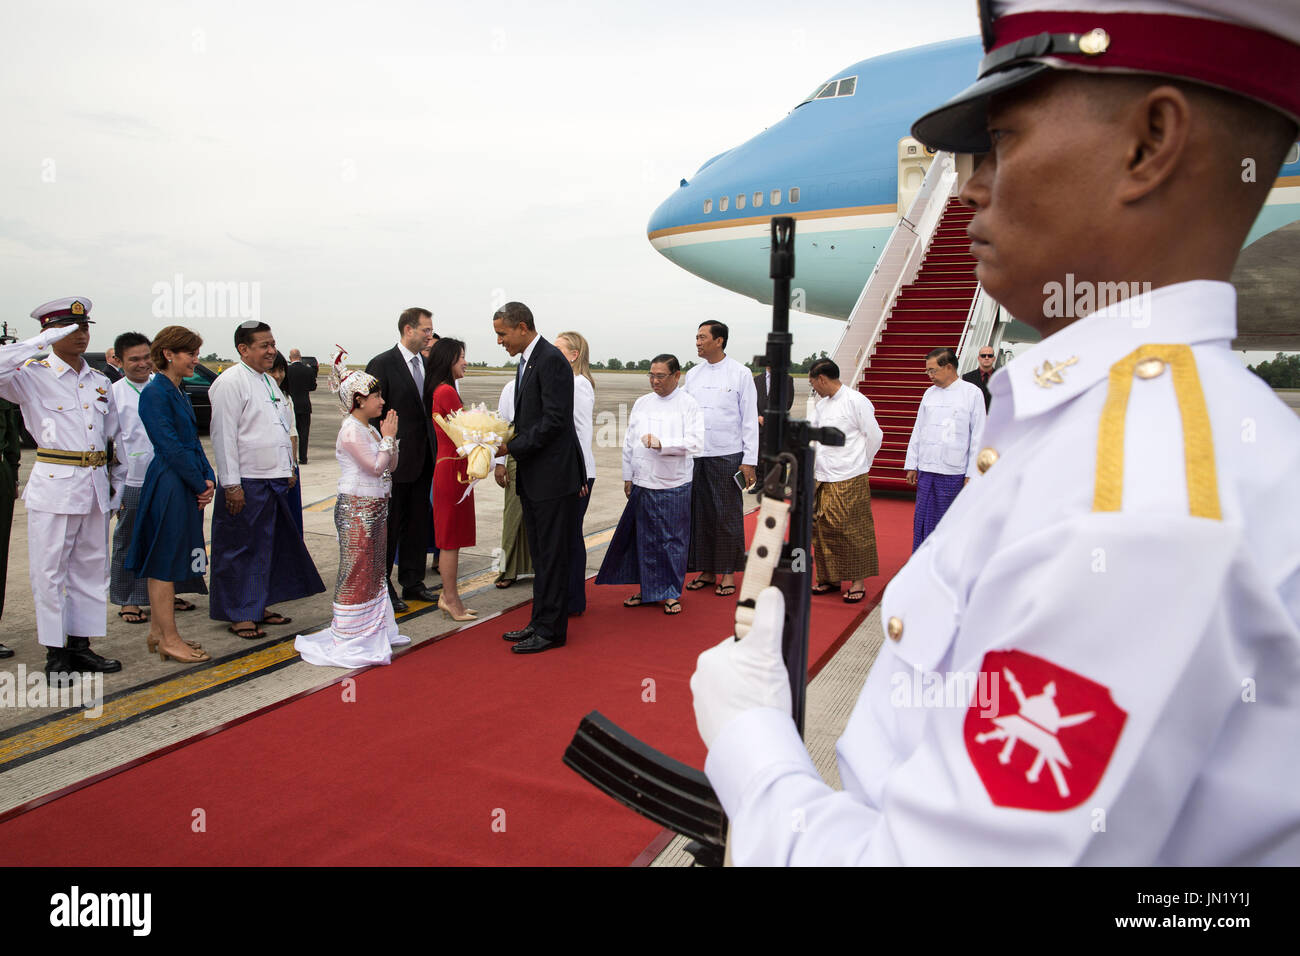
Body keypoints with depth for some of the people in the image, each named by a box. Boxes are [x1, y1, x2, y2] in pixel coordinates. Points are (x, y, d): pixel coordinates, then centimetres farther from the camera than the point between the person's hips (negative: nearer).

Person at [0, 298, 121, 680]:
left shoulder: (99, 381, 13)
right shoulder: (32, 375, -4)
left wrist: (114, 481, 20)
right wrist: (41, 343, -19)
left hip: (95, 485, 6)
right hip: (54, 483, -6)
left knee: (91, 566, 10)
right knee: (50, 569, 0)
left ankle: (81, 644, 20)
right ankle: (56, 652, 8)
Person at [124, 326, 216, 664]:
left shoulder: (178, 392, 15)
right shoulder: (154, 393, -13)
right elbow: (170, 446, -17)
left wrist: (208, 478, 2)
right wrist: (200, 484, -13)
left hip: (188, 485, 9)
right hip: (168, 486, -9)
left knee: (166, 563, 14)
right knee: (165, 562, -1)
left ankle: (158, 633, 24)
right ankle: (168, 640, 6)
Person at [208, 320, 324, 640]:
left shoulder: (268, 381, 16)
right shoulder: (230, 382, -11)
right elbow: (224, 436, -15)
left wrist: (290, 468, 20)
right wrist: (231, 485, -18)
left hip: (274, 480, 9)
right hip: (246, 483, -9)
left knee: (268, 546, 15)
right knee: (241, 549, 1)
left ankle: (258, 606, 27)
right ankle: (239, 614, 12)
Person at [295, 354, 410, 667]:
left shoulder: (370, 429, 12)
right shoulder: (351, 430, -15)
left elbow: (390, 465, 14)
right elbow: (375, 465, -20)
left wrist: (390, 437, 2)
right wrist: (388, 438, -9)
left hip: (375, 509, 9)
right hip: (357, 509, -9)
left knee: (374, 569, 15)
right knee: (355, 571, -3)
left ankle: (373, 630, 26)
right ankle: (349, 638, 6)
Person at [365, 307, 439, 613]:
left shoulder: (428, 364, 10)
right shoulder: (381, 364, -10)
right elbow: (372, 414, -11)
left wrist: (434, 450, 8)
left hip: (422, 460, 6)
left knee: (417, 524, 14)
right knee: (388, 527, 4)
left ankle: (412, 582, 26)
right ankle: (382, 588, 15)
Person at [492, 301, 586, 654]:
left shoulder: (551, 360, -15)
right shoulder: (526, 361, 15)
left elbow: (554, 421, -21)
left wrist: (512, 447, -17)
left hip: (553, 475, -10)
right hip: (532, 477, 10)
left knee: (552, 555, -1)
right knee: (541, 555, 16)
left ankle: (551, 630, 8)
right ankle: (540, 622, 26)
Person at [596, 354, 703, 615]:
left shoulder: (688, 404, -3)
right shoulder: (642, 403, 11)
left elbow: (695, 443, -12)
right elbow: (629, 441, 15)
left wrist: (661, 444, -22)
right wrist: (628, 477, 13)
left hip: (674, 486, -4)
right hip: (642, 483, 4)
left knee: (672, 540, 3)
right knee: (645, 539, 8)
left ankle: (671, 593, 16)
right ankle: (648, 590, 22)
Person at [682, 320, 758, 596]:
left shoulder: (741, 374, -1)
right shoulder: (692, 374, 11)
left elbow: (750, 418, -2)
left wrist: (749, 461, -7)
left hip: (727, 455, -4)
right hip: (695, 455, 4)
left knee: (727, 514, 2)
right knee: (700, 513, 7)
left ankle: (728, 574, 12)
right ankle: (707, 571, 18)